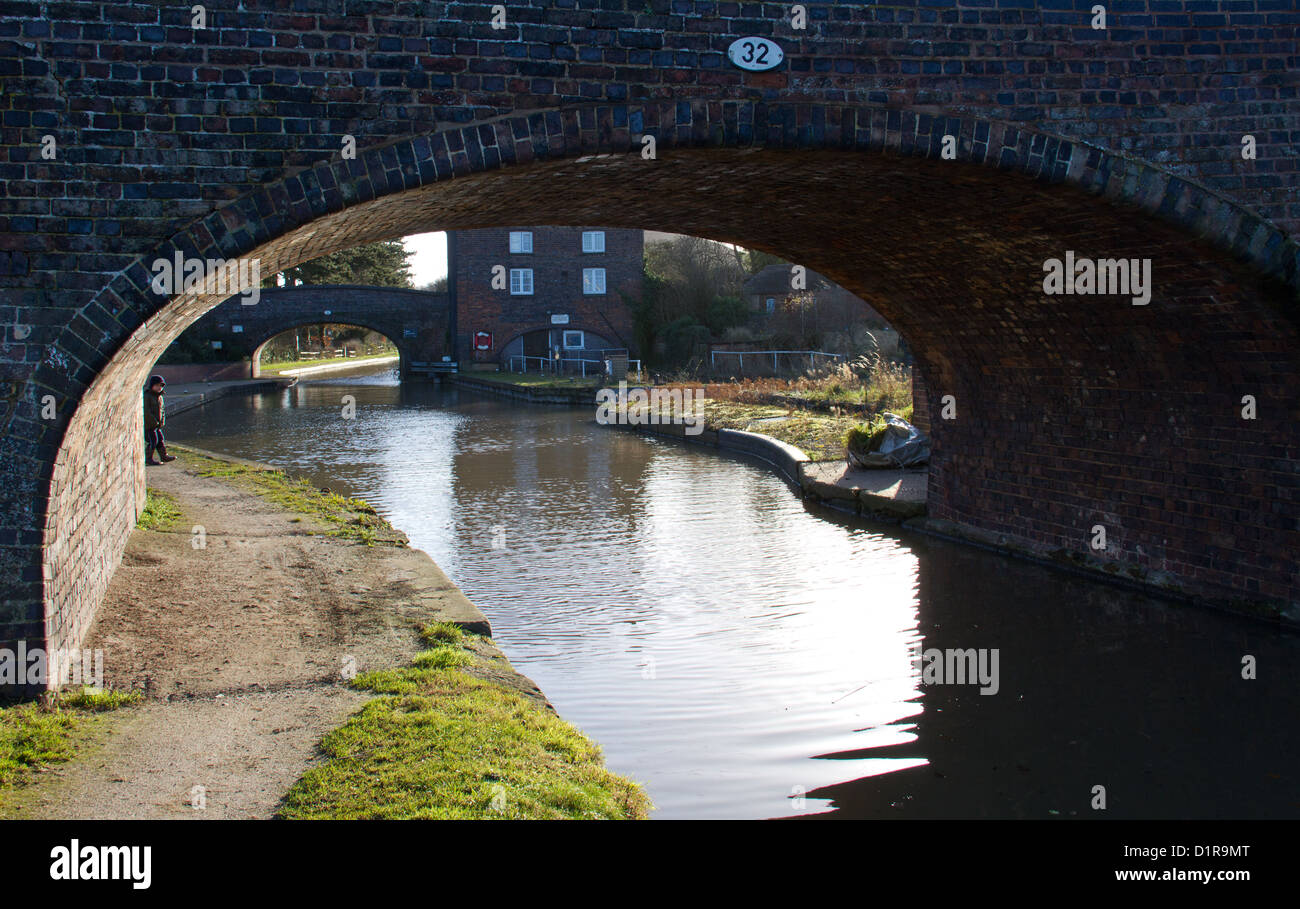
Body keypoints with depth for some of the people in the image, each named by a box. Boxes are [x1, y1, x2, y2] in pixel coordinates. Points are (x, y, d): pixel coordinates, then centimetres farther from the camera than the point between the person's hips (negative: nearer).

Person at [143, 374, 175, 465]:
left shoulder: (160, 397, 11)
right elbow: (146, 412, -20)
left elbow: (161, 410, 20)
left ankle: (164, 456, 23)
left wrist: (161, 422, 8)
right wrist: (154, 421, -20)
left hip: (157, 424, 8)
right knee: (153, 441, -8)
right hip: (148, 424, -8)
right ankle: (148, 458, 2)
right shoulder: (146, 396, -16)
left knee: (160, 439, 13)